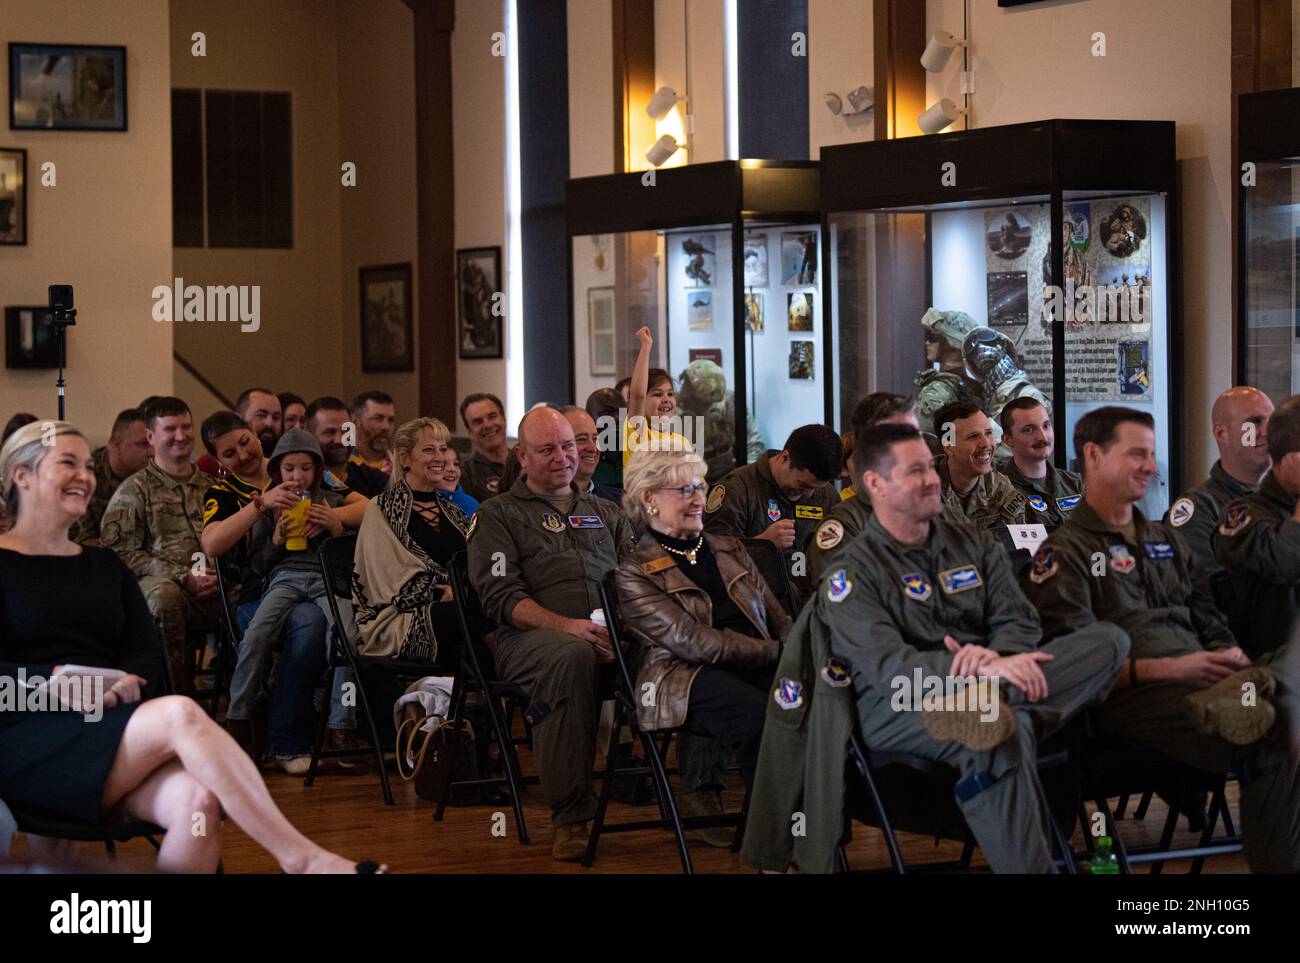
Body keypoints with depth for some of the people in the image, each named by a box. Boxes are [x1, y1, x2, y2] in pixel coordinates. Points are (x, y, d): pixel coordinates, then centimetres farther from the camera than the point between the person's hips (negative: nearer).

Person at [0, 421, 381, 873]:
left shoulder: (104, 566, 24)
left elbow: (148, 656, 12)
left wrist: (123, 684, -10)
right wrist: (57, 682, -21)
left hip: (109, 726, 5)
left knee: (199, 801, -30)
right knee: (180, 714, -31)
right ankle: (303, 859, -33)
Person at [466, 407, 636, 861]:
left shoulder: (606, 514, 30)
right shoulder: (498, 514, 16)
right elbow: (499, 596, 1)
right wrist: (565, 624, -16)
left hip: (610, 634, 3)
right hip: (528, 636, -3)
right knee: (571, 656, -41)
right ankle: (570, 816, -34)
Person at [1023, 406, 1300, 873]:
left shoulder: (1167, 541, 31)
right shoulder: (1064, 552, 8)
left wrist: (1231, 657, 0)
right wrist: (1164, 669, -16)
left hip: (1203, 678, 6)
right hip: (1130, 694, -6)